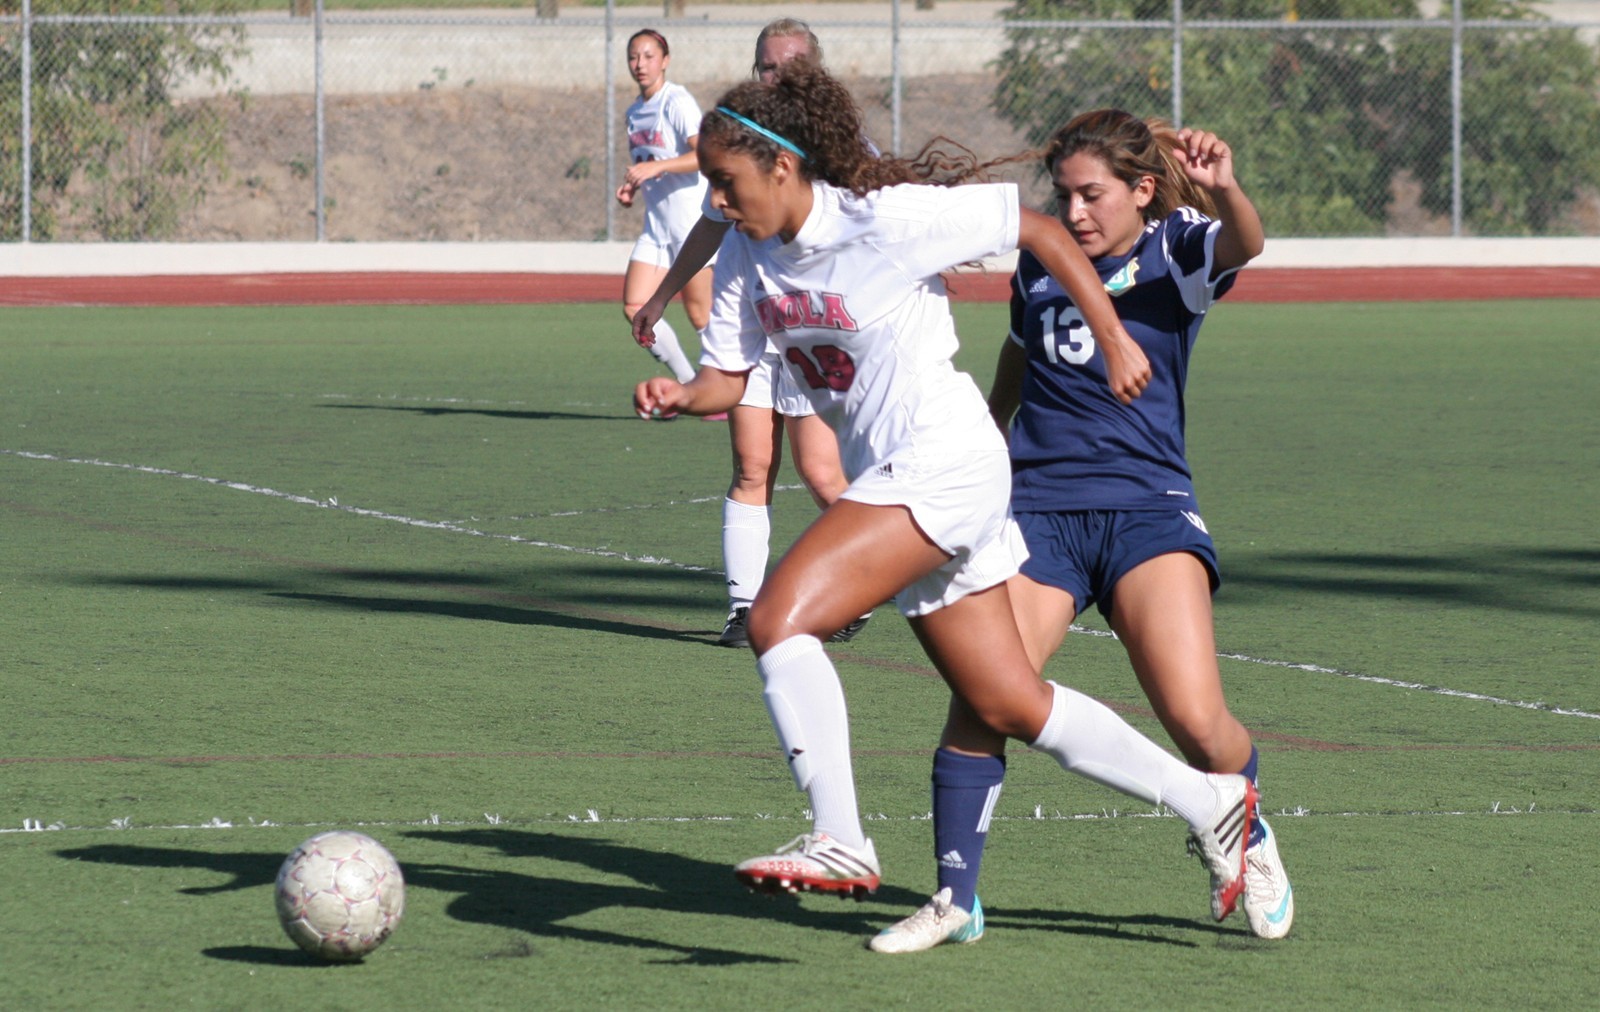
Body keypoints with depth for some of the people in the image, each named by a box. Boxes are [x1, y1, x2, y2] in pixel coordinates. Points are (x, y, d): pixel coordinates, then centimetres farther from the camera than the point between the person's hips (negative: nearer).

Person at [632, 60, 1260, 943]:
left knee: (778, 617, -24)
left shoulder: (887, 218, -17)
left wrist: (1115, 343, -6)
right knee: (1010, 708, 11)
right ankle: (1208, 803, 24)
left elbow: (1040, 229, -9)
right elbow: (727, 377, 8)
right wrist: (677, 396, -14)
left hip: (942, 466, -9)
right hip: (887, 479, 9)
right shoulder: (745, 257, 4)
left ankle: (839, 841, -23)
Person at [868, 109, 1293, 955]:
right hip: (1038, 506, 3)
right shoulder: (1039, 264, 10)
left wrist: (1223, 191, -48)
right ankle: (955, 895, -1)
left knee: (1195, 718, -14)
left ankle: (1250, 843, 17)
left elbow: (1243, 244, -26)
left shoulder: (1177, 250, -2)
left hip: (1146, 509, -3)